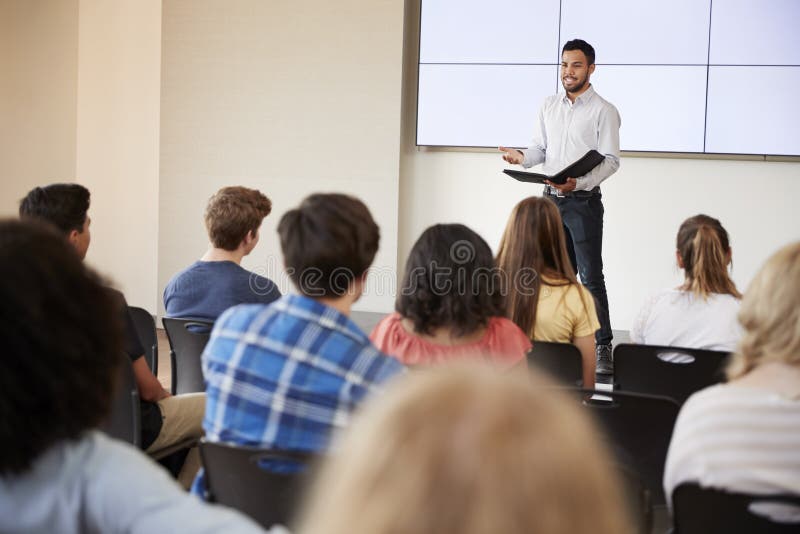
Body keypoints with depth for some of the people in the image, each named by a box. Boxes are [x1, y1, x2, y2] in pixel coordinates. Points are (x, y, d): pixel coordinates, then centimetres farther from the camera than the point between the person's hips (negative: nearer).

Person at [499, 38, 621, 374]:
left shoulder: (603, 111, -6)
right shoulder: (549, 106, 12)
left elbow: (611, 161, -10)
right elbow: (540, 148, 15)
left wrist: (579, 183, -25)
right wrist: (523, 158, -8)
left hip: (584, 201, -6)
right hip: (552, 199, 6)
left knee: (590, 276, -7)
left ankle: (602, 347, -4)